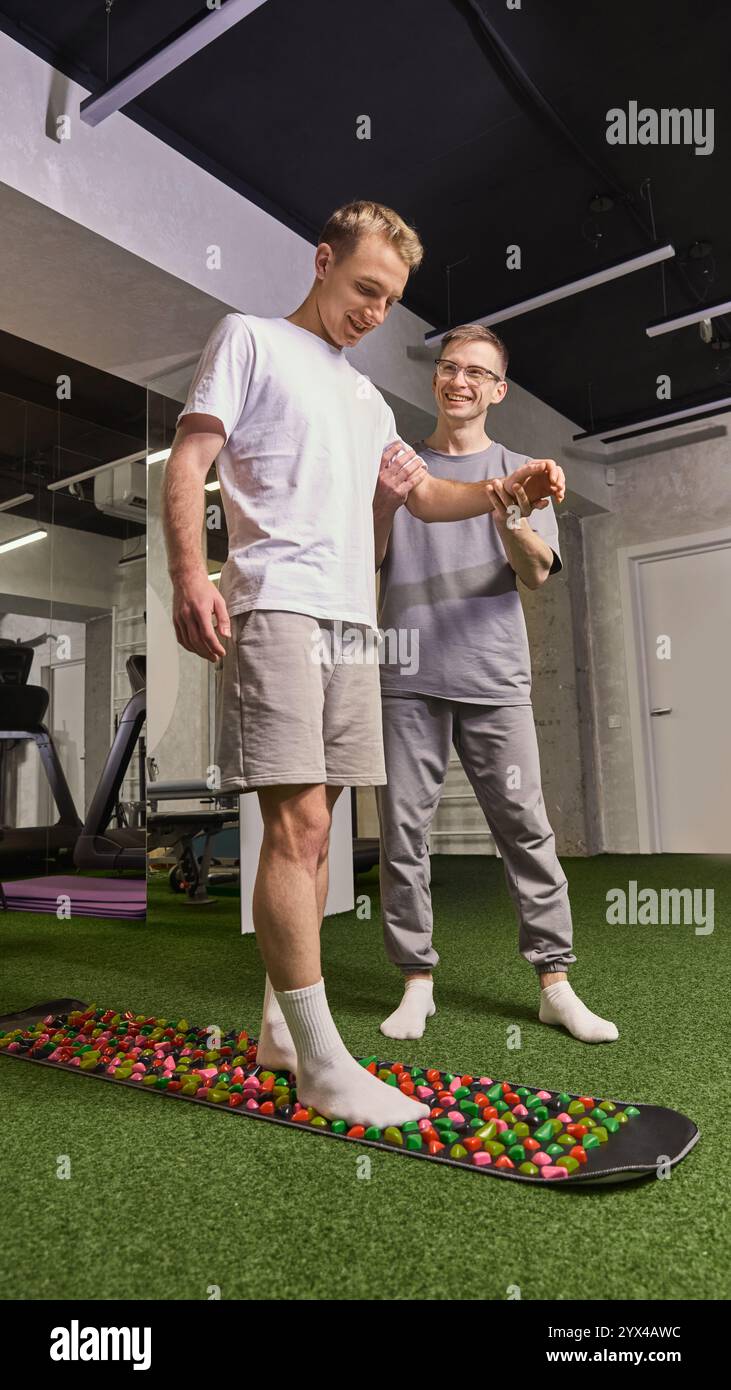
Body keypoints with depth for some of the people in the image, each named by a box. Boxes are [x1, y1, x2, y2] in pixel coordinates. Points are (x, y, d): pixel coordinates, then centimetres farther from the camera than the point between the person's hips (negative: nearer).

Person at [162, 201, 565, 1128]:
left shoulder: (363, 393, 28)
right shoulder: (250, 338, 9)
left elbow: (425, 493, 28)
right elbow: (188, 464, -2)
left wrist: (508, 489, 9)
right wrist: (189, 574, -18)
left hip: (350, 620, 7)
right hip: (274, 608, -7)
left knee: (312, 827, 6)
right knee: (298, 823, -14)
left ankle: (283, 1026, 17)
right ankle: (322, 1067, -7)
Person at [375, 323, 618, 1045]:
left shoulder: (517, 471, 14)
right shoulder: (397, 464, 16)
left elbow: (536, 573, 2)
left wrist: (509, 518, -18)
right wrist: (384, 505, -9)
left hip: (493, 677, 0)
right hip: (406, 679, 1)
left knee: (526, 827, -2)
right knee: (403, 830, 0)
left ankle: (555, 982, 9)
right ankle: (417, 980, 11)